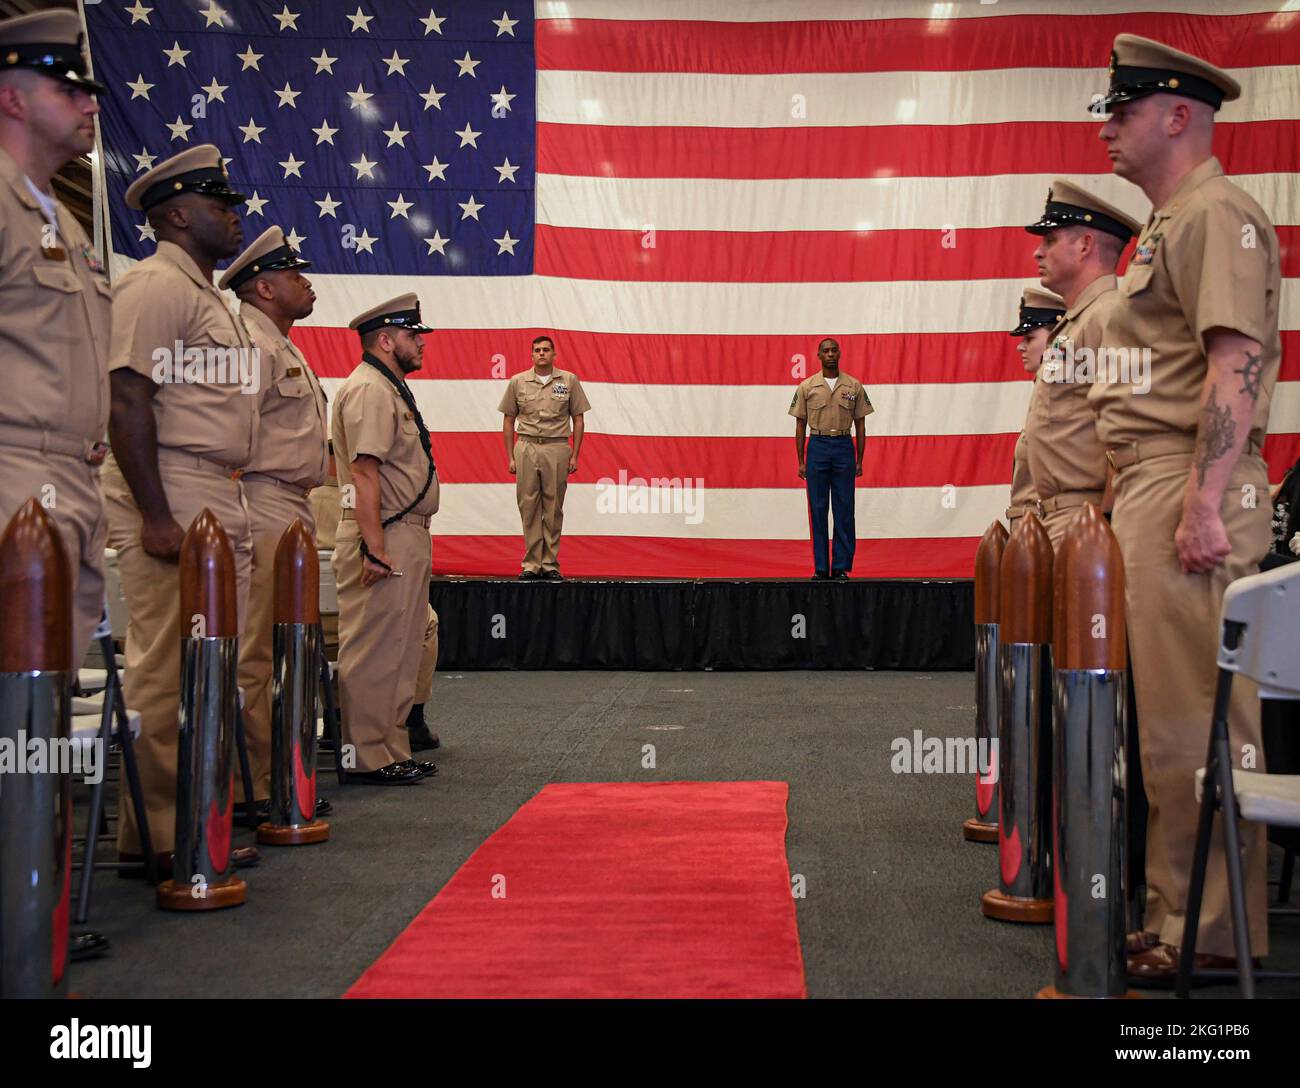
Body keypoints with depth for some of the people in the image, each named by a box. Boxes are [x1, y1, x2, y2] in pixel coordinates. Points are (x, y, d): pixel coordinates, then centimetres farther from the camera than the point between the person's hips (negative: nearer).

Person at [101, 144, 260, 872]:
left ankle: (192, 821, 19)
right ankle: (160, 833, -2)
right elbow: (129, 404, -16)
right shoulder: (157, 286, -8)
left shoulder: (206, 293, 22)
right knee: (168, 670, -8)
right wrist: (156, 517, -22)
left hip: (220, 500, 10)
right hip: (175, 496, -10)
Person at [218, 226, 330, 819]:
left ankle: (280, 777, 22)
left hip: (292, 512, 11)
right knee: (255, 657, -8)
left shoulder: (282, 348, 23)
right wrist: (235, 526, -23)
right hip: (264, 512, -11)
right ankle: (254, 788, -4)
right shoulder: (250, 345, -11)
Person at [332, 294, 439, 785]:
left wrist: (413, 542, 18)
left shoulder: (391, 389, 20)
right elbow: (364, 472, -21)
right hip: (384, 539, -11)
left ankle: (392, 750, 21)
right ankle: (367, 757, -1)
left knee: (402, 650, 14)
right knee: (376, 652, -6)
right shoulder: (369, 390, -13)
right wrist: (374, 548, -26)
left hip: (407, 537, 11)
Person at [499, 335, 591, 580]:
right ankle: (531, 564, 6)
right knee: (528, 507, 1)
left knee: (554, 509, 2)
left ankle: (550, 564, 8)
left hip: (557, 448, 0)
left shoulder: (569, 381, 5)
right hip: (526, 448, 1)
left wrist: (574, 456, 1)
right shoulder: (517, 382, 7)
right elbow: (509, 421, 10)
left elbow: (578, 419, 7)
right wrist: (510, 457, 4)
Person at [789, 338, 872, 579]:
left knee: (844, 509, 1)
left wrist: (859, 460, 2)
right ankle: (820, 567, 8)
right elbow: (800, 425, 6)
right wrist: (801, 462, 1)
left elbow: (860, 425, 7)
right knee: (818, 509, 2)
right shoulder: (807, 387, 3)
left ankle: (841, 567, 7)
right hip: (818, 447, 0)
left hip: (845, 447, 0)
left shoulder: (854, 386, 4)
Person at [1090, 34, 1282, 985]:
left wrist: (1203, 503, -24)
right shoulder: (1170, 224, 23)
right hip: (1148, 483, 11)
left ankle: (1211, 934, 1)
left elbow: (1237, 362, -18)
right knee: (1167, 711, 13)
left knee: (1193, 715, -7)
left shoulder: (1216, 212, -8)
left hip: (1188, 487, -11)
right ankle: (1175, 908, 23)